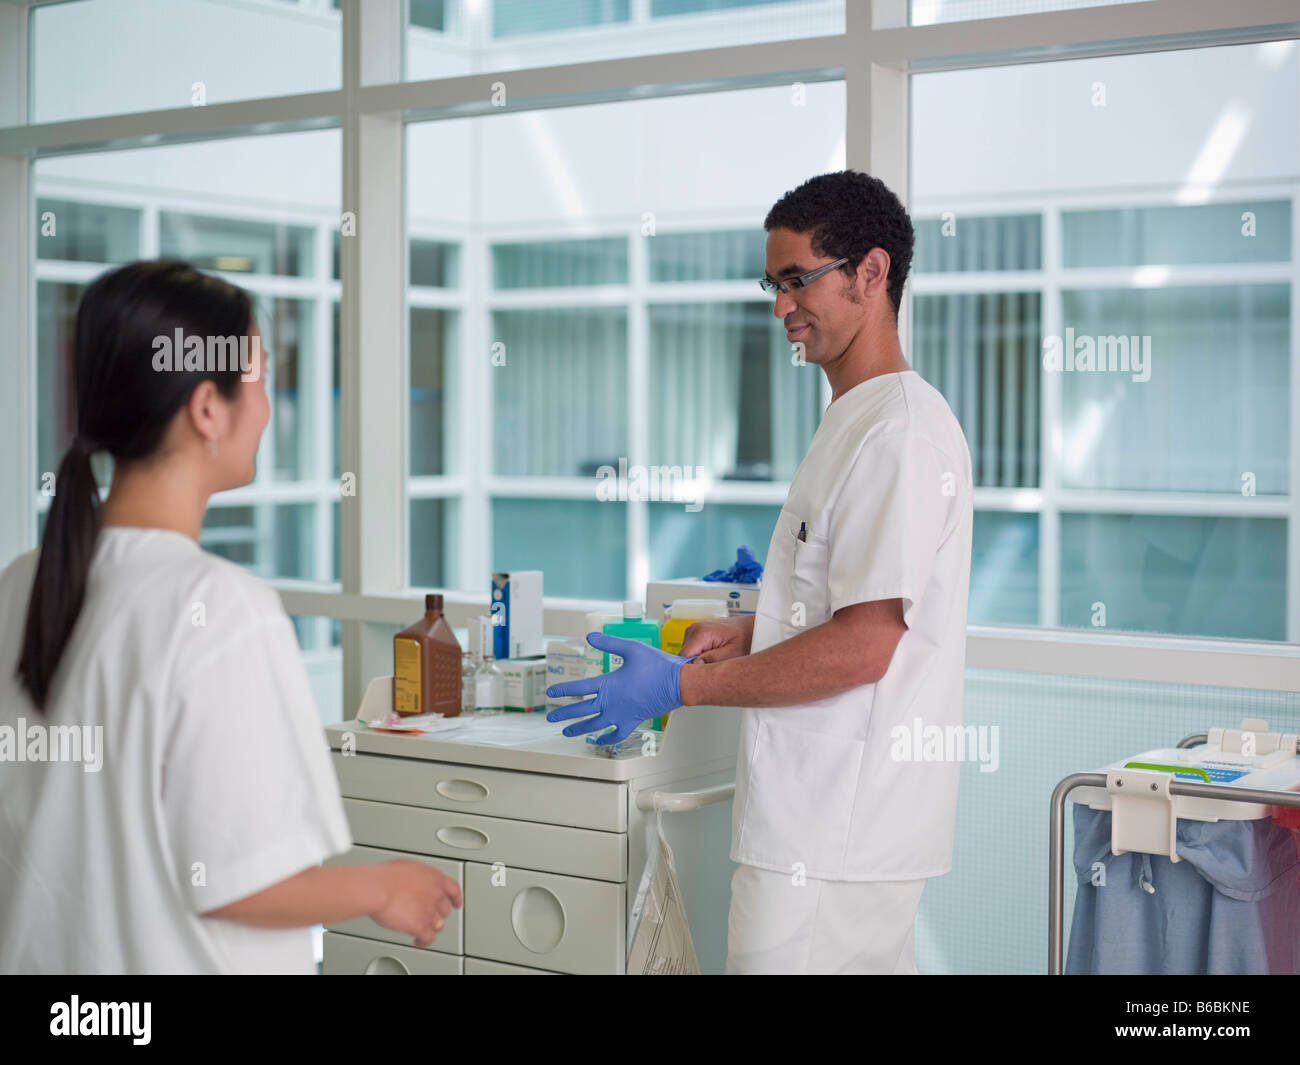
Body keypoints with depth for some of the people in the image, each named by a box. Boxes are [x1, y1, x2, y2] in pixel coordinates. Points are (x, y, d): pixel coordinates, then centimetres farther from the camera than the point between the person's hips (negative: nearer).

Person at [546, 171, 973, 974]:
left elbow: (863, 646, -21)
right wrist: (748, 634, 11)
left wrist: (682, 684, -16)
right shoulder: (856, 423, 18)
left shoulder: (902, 431, -15)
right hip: (826, 819, 10)